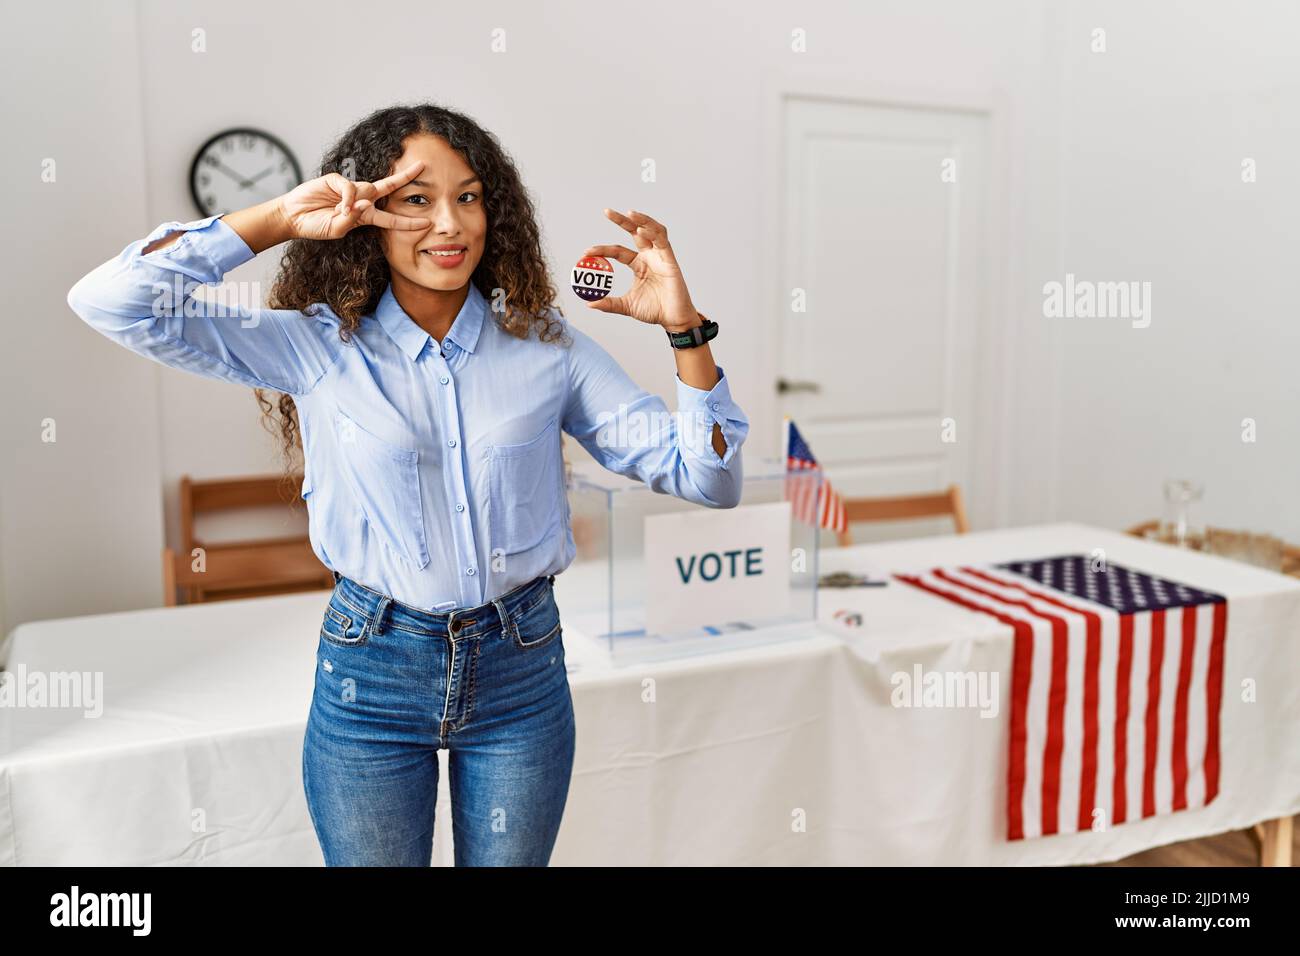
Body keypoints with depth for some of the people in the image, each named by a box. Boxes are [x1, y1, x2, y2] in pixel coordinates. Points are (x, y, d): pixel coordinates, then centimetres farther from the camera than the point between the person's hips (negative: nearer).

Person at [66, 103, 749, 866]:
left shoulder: (547, 346, -5)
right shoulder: (318, 346, -6)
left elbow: (708, 480, -5)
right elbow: (110, 303, -13)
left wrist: (684, 330, -18)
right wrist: (279, 218, -16)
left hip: (521, 668, 1)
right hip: (371, 669, -1)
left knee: (509, 861, 20)